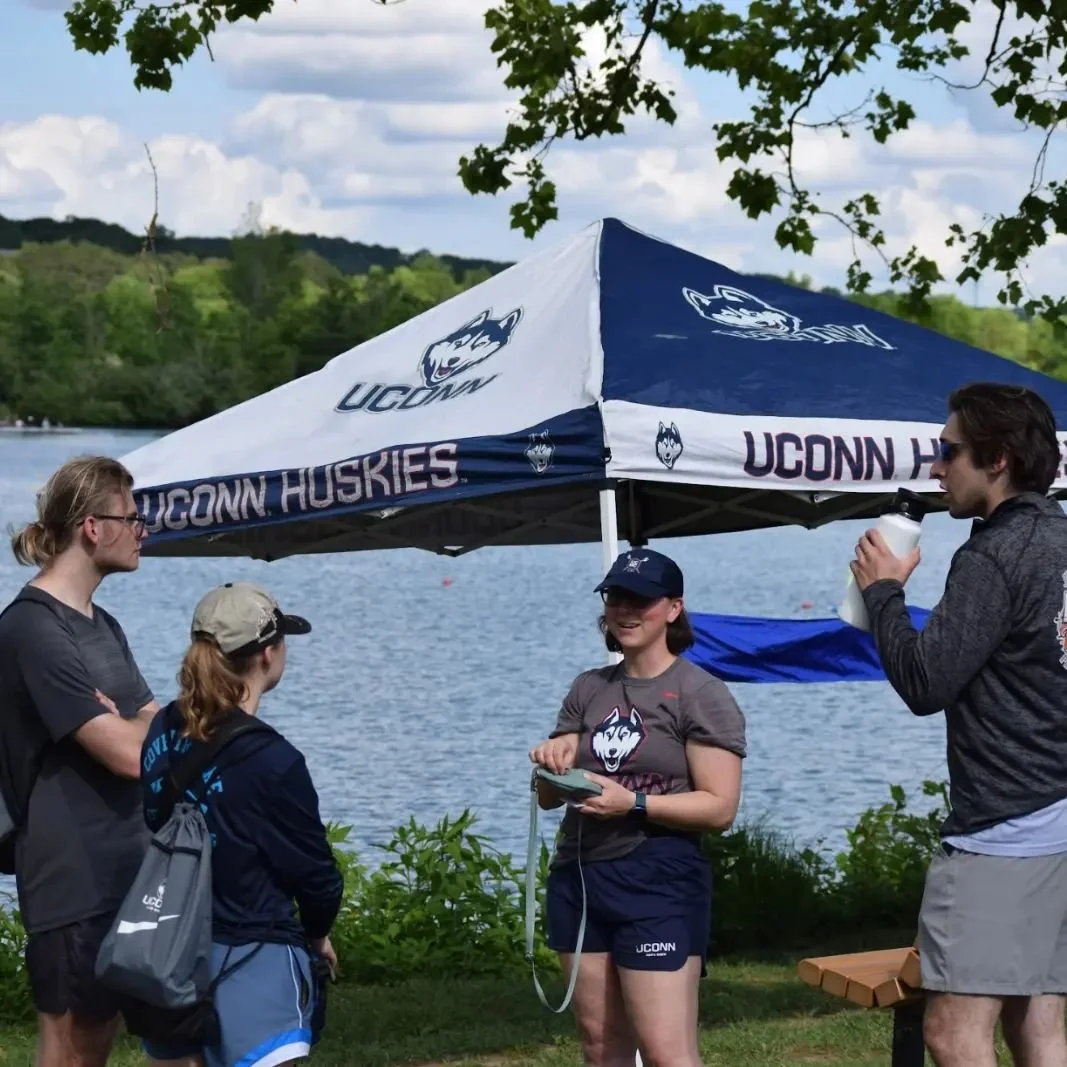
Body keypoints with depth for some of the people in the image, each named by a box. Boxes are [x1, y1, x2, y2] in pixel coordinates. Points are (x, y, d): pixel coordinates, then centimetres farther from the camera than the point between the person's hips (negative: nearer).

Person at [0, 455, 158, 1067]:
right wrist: (136, 723, 0)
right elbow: (129, 753, -20)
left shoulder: (103, 626, 15)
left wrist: (126, 725, -11)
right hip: (73, 880, -9)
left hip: (125, 872, 9)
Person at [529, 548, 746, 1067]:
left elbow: (719, 807, -13)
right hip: (577, 877, 6)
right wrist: (553, 764, -9)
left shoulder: (701, 694, -5)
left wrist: (632, 802, -22)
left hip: (659, 884, -6)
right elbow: (547, 798, 14)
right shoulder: (588, 689, 12)